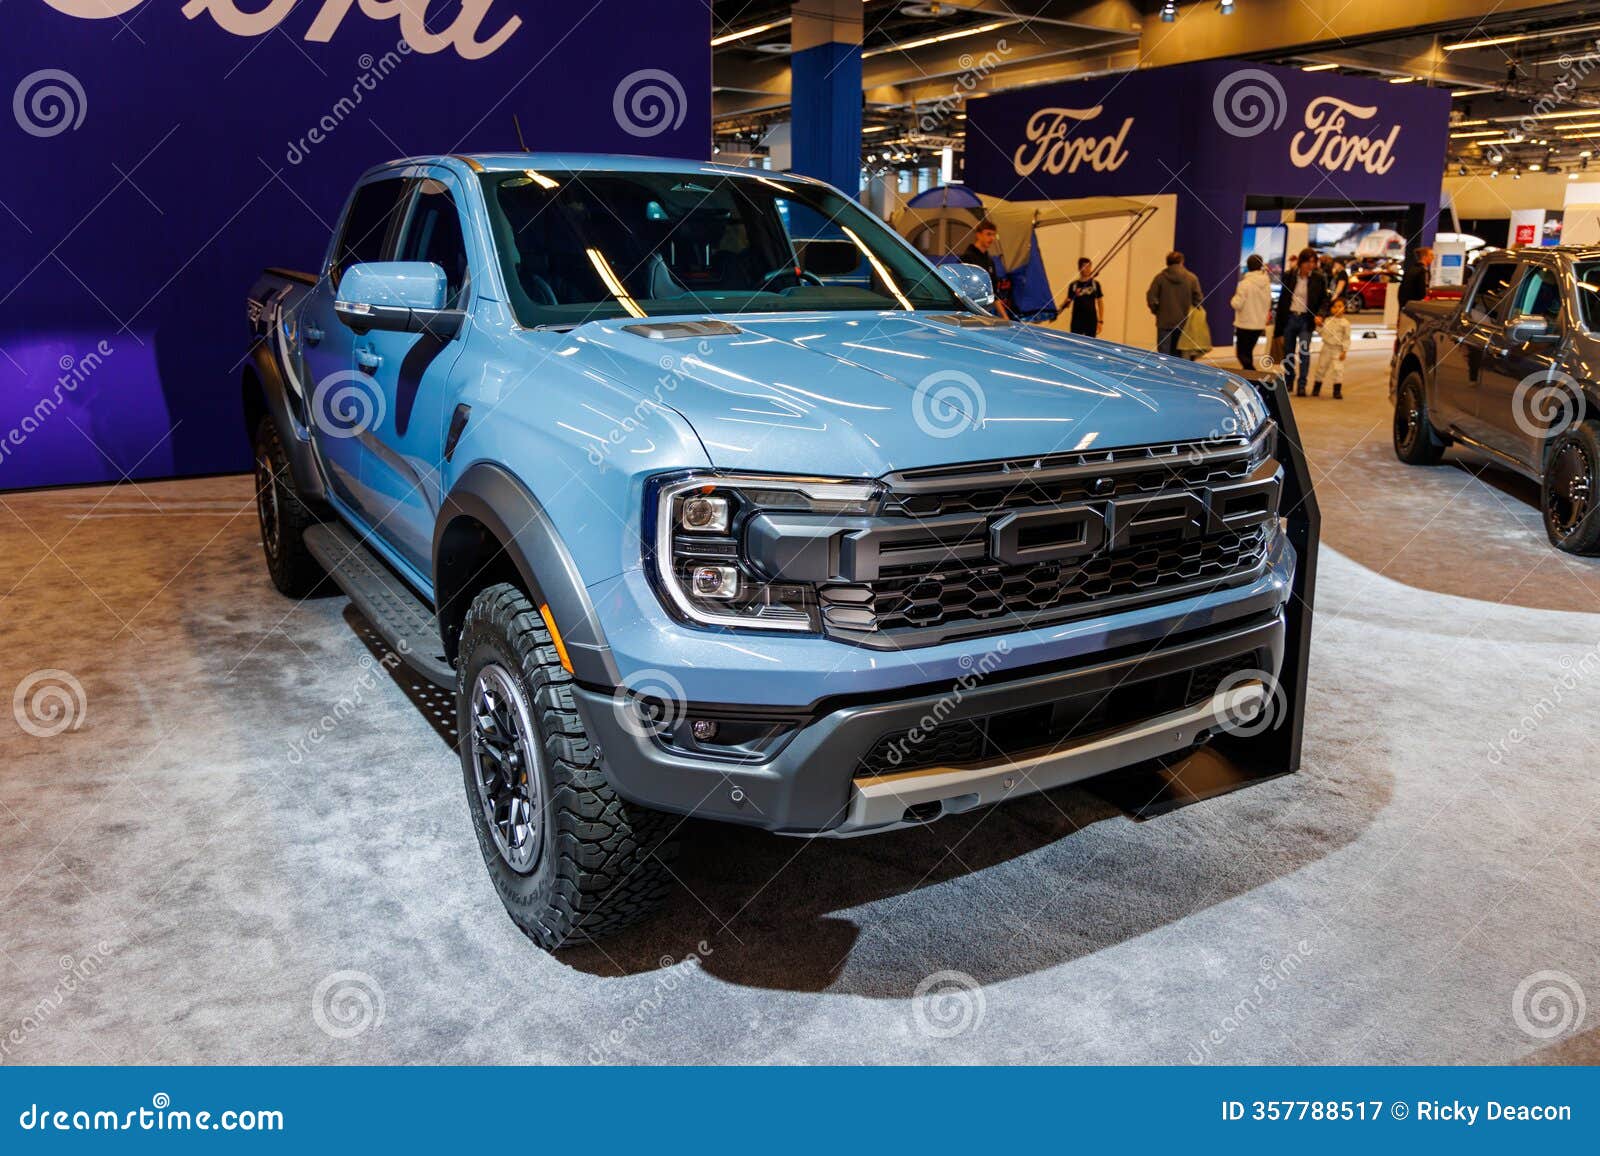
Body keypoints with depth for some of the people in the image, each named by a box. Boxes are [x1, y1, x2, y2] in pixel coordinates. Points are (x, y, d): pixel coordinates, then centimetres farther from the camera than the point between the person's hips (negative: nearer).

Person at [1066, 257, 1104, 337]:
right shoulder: (1074, 285, 1)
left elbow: (1100, 303, 7)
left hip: (1091, 321, 1)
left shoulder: (1095, 284, 4)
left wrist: (1101, 321, 3)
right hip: (1077, 322, -1)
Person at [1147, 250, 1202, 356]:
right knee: (1177, 354, 11)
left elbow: (1151, 297, -9)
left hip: (1164, 322, -2)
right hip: (1183, 323, 2)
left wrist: (1156, 311, 6)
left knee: (1163, 355, -1)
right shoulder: (1192, 278, -1)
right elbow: (1198, 299, -3)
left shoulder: (1160, 277, -5)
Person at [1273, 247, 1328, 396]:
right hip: (1289, 318, 2)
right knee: (1288, 353, 9)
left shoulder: (1318, 279, 0)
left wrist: (1319, 314, -14)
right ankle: (1288, 382, 25)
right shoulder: (1289, 276, 1)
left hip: (1306, 320, -2)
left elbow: (1324, 300, 8)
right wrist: (1278, 328, 2)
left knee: (1304, 352, -13)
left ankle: (1301, 385, -10)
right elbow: (1282, 300, 4)